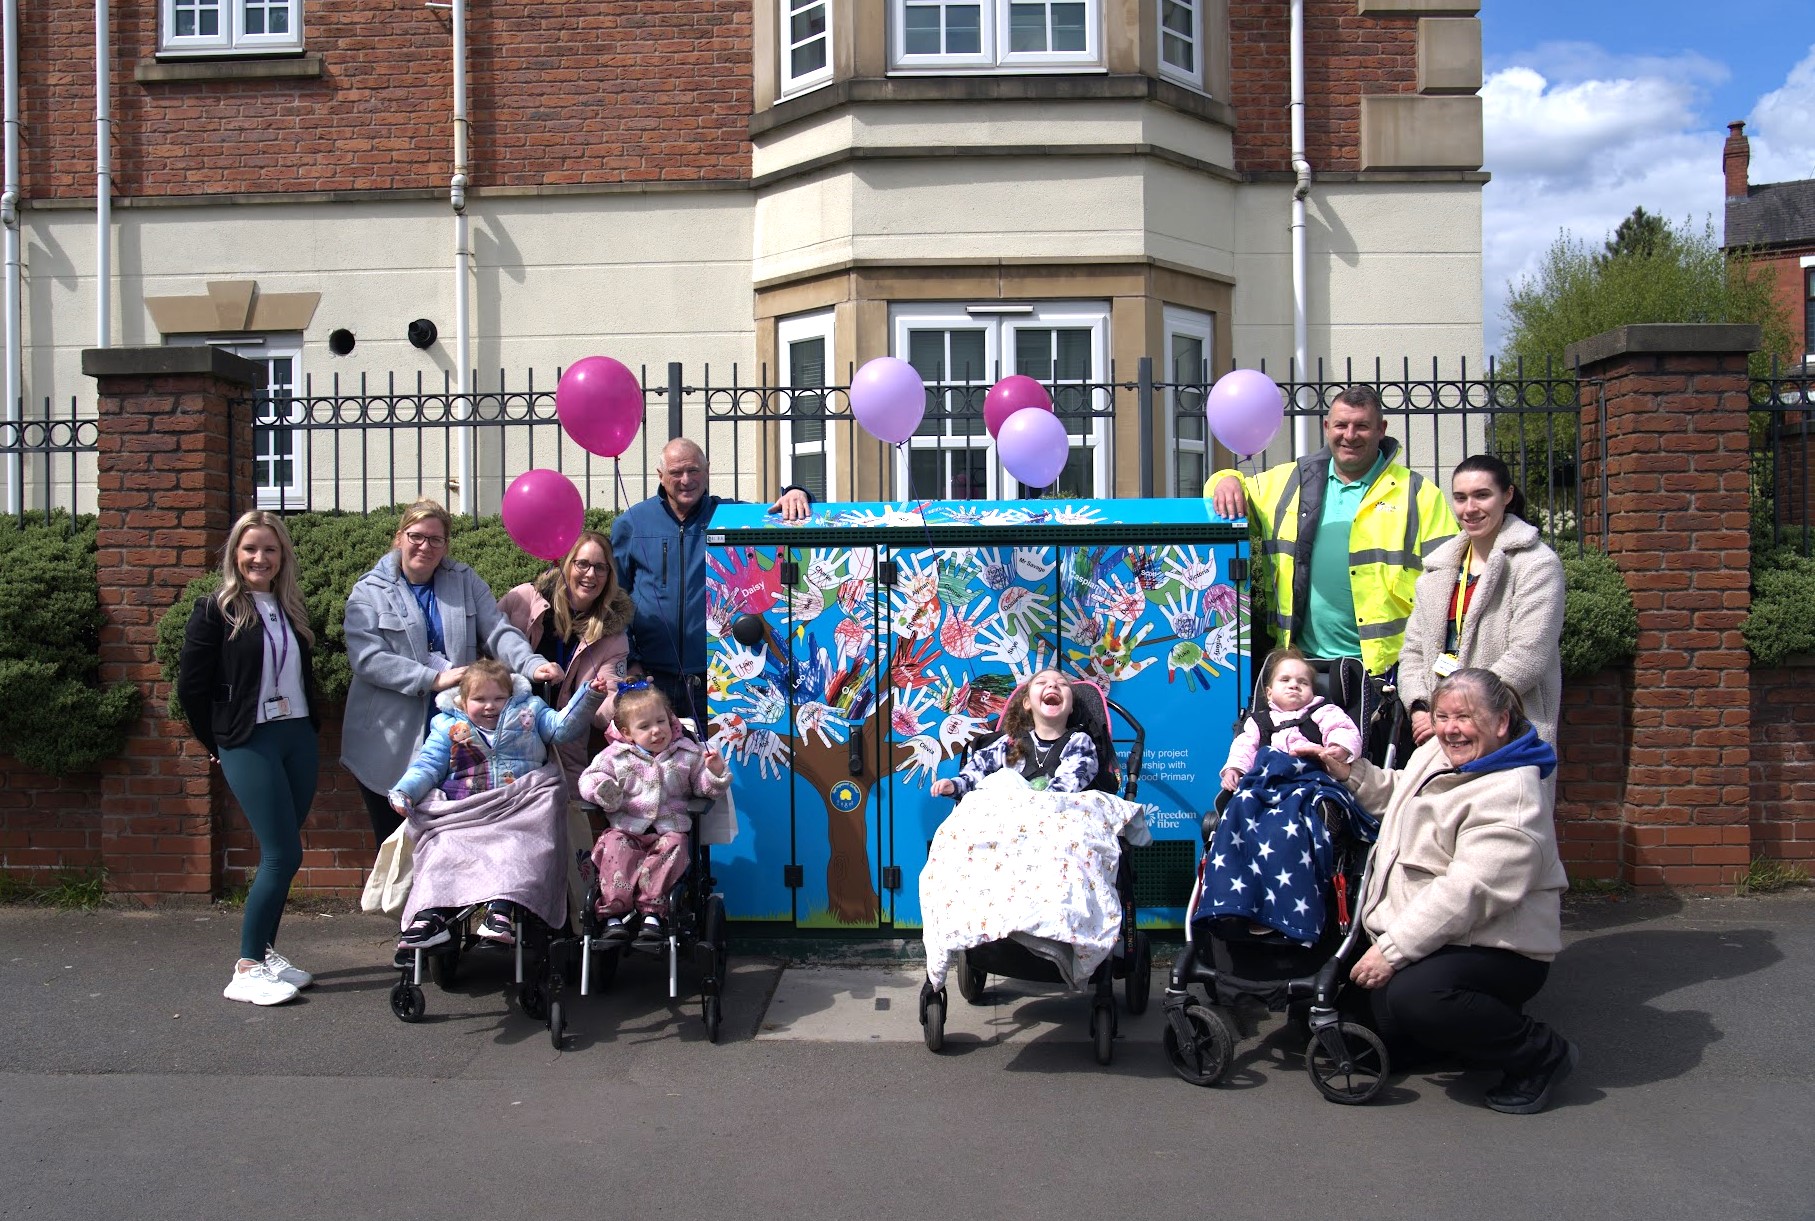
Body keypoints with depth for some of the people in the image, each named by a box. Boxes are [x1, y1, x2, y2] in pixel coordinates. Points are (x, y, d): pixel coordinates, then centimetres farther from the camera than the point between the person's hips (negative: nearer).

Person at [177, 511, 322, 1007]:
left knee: (281, 855, 8)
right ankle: (246, 970, 1)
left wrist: (312, 726, 9)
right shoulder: (216, 611, -5)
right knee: (284, 854, -9)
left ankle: (264, 952, 20)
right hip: (248, 744, -6)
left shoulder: (290, 609, 11)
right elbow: (191, 687, -5)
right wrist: (219, 745, 1)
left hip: (298, 740, 6)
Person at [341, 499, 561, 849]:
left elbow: (498, 631, -1)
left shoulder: (465, 581, 12)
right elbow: (366, 658, -11)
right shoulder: (370, 591, 3)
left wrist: (532, 665, -21)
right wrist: (434, 679, -19)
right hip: (390, 744, -1)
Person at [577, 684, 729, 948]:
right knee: (614, 848, -29)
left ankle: (652, 912, -29)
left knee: (673, 848, -31)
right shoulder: (615, 756, 8)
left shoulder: (687, 754, 9)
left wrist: (715, 772, -12)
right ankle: (616, 912, -26)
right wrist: (601, 789, -15)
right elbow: (588, 779, 8)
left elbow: (703, 787, 11)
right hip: (625, 829, 0)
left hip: (669, 829, 0)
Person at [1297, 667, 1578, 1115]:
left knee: (1413, 995, -33)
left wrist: (1393, 949, -30)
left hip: (1497, 949, -8)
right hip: (1423, 938, 8)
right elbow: (1398, 795, 30)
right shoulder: (1435, 753, 7)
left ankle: (1541, 1054, -10)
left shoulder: (1509, 794, -21)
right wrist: (1349, 772, 14)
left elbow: (1468, 892, -29)